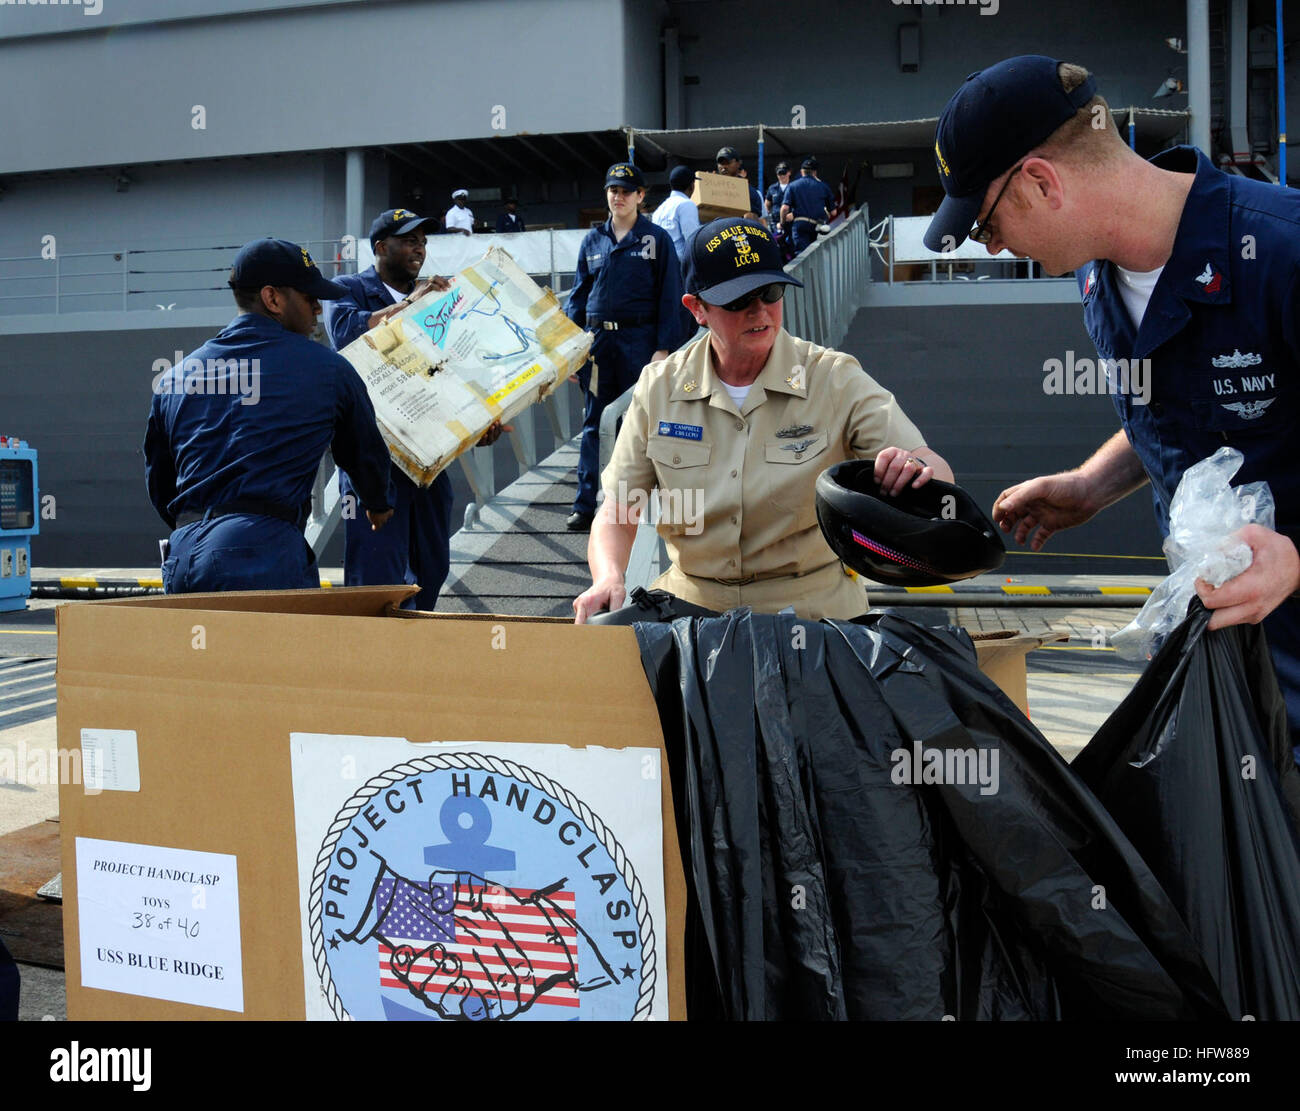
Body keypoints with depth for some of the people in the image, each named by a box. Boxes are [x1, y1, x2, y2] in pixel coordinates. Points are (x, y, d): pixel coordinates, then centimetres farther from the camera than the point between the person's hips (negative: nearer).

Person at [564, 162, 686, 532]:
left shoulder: (657, 239, 1)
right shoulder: (592, 241, 11)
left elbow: (669, 296, -2)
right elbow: (578, 294, 14)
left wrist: (663, 348, -10)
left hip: (640, 339, -3)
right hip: (598, 339, 3)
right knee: (594, 423, 4)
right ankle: (585, 505, 7)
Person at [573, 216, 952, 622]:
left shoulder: (836, 381, -3)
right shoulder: (659, 387, 3)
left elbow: (938, 474, -8)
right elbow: (617, 511, 4)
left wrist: (918, 466, -33)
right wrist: (608, 579, -18)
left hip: (814, 607, -1)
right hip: (692, 604, 2)